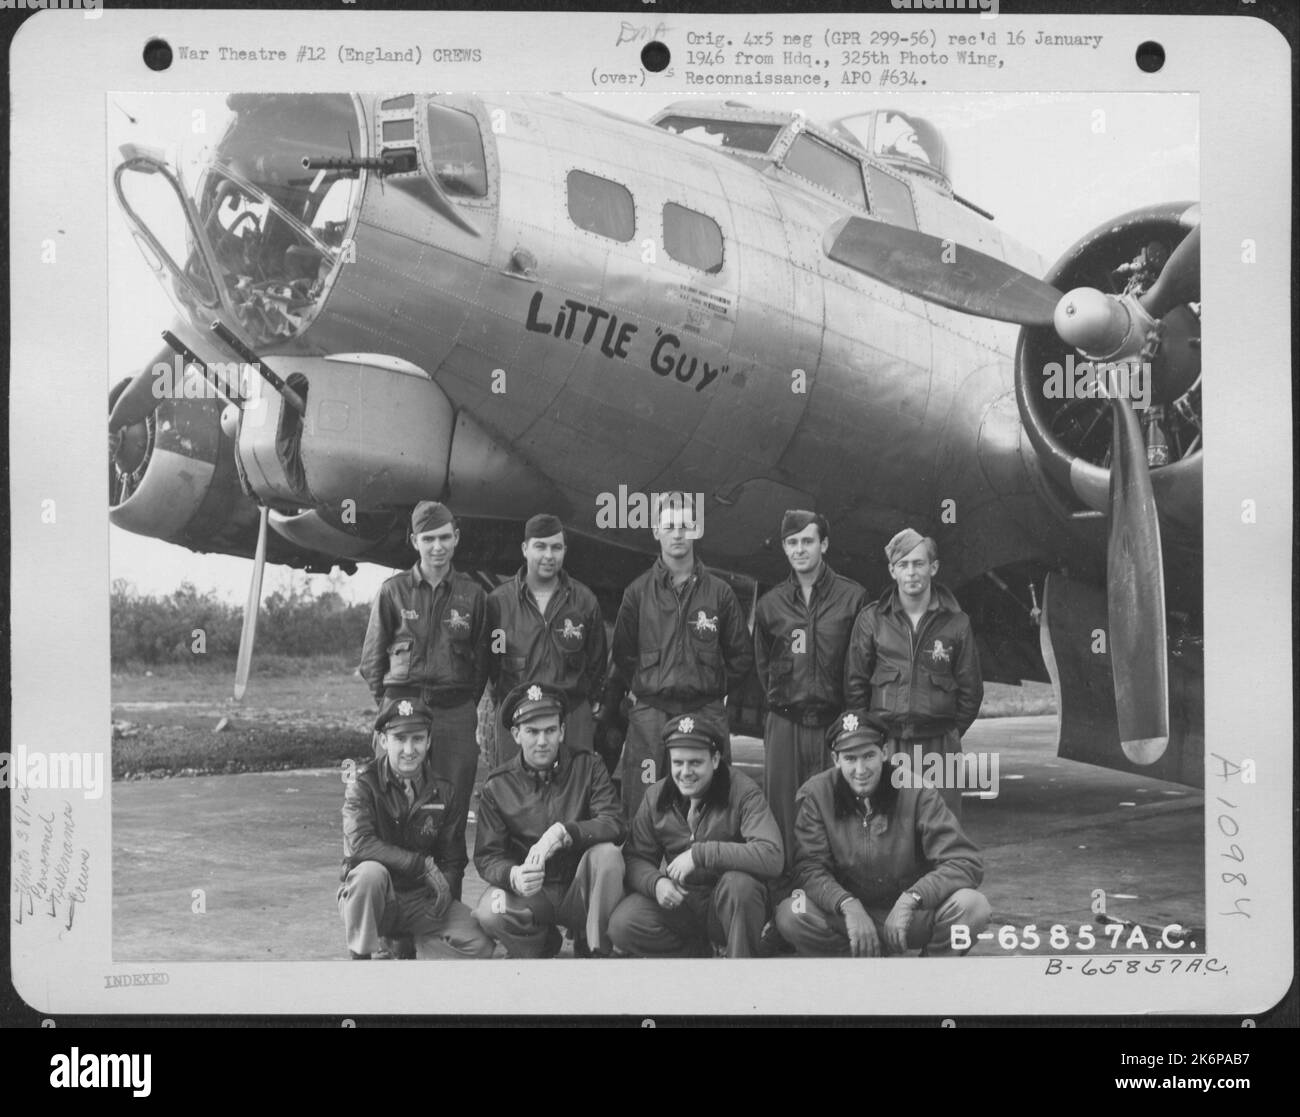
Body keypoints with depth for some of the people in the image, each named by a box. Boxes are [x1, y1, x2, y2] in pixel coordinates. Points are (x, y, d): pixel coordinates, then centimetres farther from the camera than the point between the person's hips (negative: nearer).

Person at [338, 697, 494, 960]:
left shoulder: (444, 792, 2)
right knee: (370, 871, -37)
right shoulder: (363, 783, -10)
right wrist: (424, 864, -26)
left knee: (479, 947, -18)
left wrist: (445, 891, -17)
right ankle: (360, 958, -18)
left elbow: (452, 859, 5)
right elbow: (359, 842, -25)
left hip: (423, 899, 3)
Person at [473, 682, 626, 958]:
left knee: (606, 853, -30)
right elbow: (486, 856, -4)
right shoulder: (497, 788, 0)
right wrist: (513, 876, -29)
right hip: (530, 894, 1)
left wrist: (562, 832, -31)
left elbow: (615, 823, -14)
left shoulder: (587, 767, -1)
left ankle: (594, 949, -11)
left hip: (580, 891, 0)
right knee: (490, 912, -30)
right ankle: (542, 943, 6)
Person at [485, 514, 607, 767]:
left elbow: (597, 661, 13)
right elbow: (488, 658, 10)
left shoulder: (584, 600, 5)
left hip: (573, 715, 0)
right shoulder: (498, 600, 2)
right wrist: (503, 695, 9)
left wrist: (588, 701, 10)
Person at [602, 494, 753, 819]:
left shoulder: (719, 592, 8)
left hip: (706, 715, 1)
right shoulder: (638, 592, 8)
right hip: (650, 716, 0)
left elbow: (742, 655, 14)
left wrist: (714, 688, 6)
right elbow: (622, 656, 12)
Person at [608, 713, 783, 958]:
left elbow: (772, 857, -28)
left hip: (729, 903, -3)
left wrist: (699, 853, -29)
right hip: (676, 900, 3)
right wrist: (655, 882, -21)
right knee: (622, 927, -22)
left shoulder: (743, 792, -13)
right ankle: (696, 947, 3)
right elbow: (636, 857, 4)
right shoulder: (656, 796, 2)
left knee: (739, 883, -36)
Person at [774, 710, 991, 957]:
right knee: (790, 915, -28)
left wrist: (910, 899, -32)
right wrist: (848, 905, -33)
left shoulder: (916, 792, -12)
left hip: (914, 915, -1)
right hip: (847, 916, 1)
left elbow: (967, 863, -17)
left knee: (971, 906, -29)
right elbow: (809, 868, -13)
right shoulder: (816, 794, -7)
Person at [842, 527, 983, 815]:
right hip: (884, 747, 0)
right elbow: (854, 685, 8)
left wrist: (950, 733, 7)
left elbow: (970, 690, 10)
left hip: (939, 748, 0)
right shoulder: (871, 620, 4)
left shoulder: (956, 623, 4)